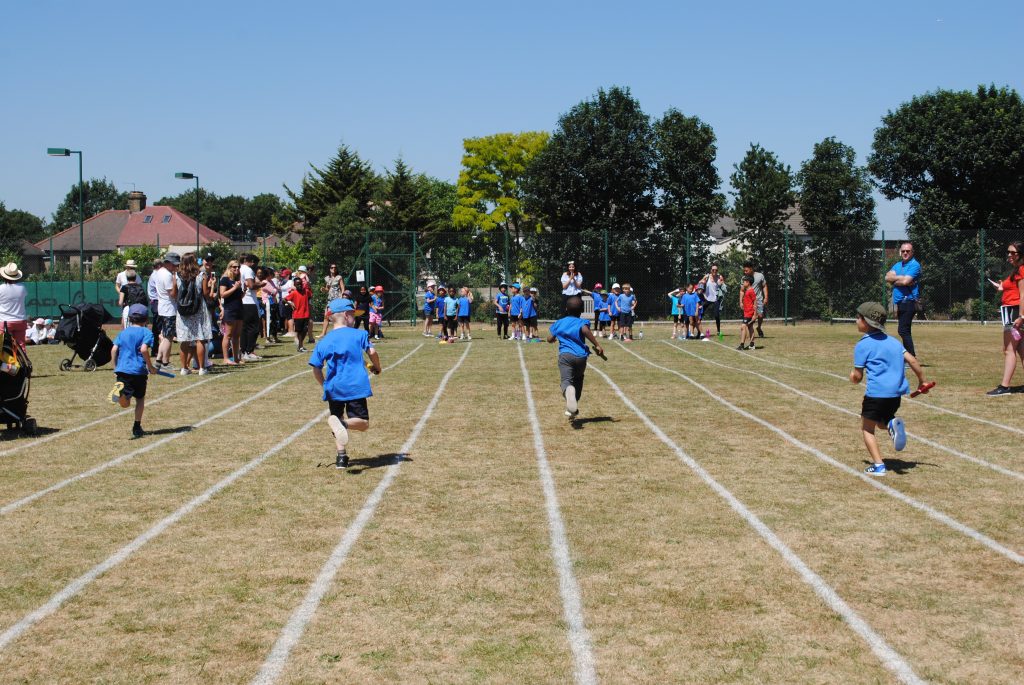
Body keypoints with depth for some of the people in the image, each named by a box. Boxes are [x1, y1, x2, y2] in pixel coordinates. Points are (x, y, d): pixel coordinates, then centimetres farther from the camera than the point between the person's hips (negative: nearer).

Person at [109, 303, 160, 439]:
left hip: (122, 370, 3)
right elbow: (143, 349, -13)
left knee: (125, 404, 1)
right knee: (140, 399, 16)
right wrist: (151, 367, -3)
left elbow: (114, 349, 5)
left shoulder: (123, 333, 16)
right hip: (139, 371, -3)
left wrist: (115, 367, 14)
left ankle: (120, 391, -32)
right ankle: (137, 427, 13)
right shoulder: (146, 332, 3)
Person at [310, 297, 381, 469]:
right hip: (355, 387, -3)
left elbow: (316, 369, 5)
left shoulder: (324, 341, 9)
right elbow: (371, 352, -11)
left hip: (333, 389, 3)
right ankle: (343, 423, -31)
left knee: (336, 417, 19)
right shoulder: (359, 334, 3)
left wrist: (325, 385, 20)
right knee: (363, 423, 3)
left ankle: (341, 456, 2)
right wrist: (377, 367, 9)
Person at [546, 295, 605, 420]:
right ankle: (572, 409, 24)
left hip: (565, 355, -1)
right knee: (578, 380, 22)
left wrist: (555, 338, 35)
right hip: (581, 356, 1)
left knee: (566, 380, -16)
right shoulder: (582, 322, 5)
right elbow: (585, 330, -19)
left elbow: (550, 339, 11)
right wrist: (597, 345, -19)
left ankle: (569, 391, -52)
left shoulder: (559, 323, 14)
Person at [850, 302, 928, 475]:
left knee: (867, 428, 8)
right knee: (881, 422, 27)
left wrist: (853, 376, 18)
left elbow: (857, 377, -4)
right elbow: (912, 360, 8)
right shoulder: (893, 341, 14)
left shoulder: (863, 345, -5)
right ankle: (892, 424, -10)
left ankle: (878, 465, -4)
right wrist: (922, 380, 16)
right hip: (896, 392, 6)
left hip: (876, 393, -6)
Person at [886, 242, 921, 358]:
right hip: (899, 303, 9)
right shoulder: (897, 265, 19)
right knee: (905, 331, 12)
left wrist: (894, 280, 1)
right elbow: (887, 277, 4)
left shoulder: (915, 265, -5)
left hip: (908, 302, -9)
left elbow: (905, 281, -17)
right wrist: (901, 278, -9)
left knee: (903, 330, -17)